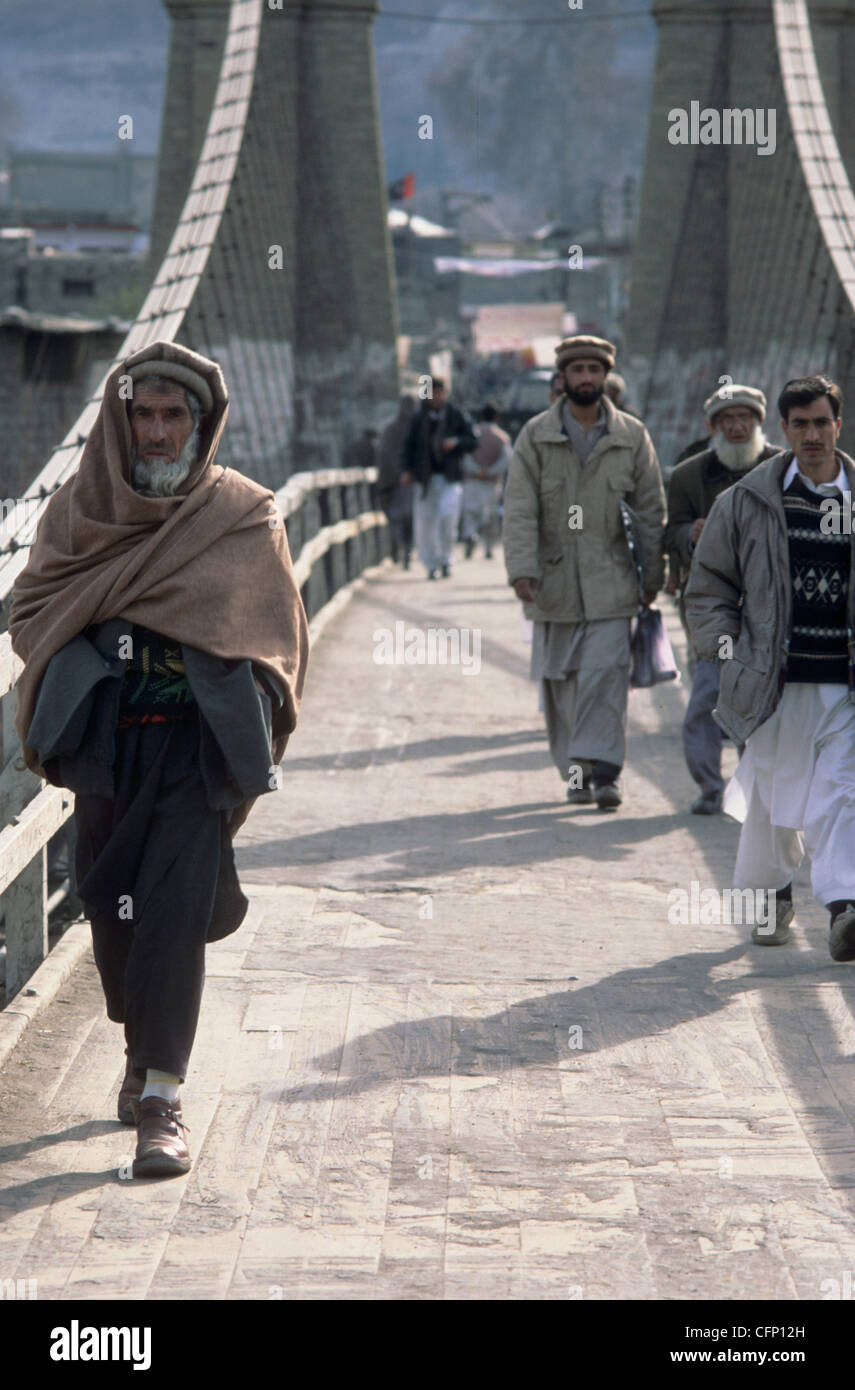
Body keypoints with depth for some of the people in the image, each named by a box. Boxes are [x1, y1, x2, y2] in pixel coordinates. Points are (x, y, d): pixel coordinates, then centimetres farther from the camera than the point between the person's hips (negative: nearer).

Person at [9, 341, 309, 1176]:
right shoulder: (81, 508, 8)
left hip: (195, 741, -3)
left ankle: (162, 1098, -12)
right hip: (103, 739, 3)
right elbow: (31, 613, 10)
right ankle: (144, 1056, 32)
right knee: (112, 909, 9)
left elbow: (276, 634, 7)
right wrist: (94, 645, -8)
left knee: (175, 910, -12)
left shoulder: (243, 518, 2)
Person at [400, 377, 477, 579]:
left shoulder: (458, 417, 5)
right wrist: (406, 470, -5)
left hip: (450, 477, -2)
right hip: (425, 478, 2)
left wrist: (456, 442, -13)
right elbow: (409, 446, 9)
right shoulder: (418, 419, 10)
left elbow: (472, 441, 7)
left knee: (448, 515, -18)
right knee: (424, 521, -1)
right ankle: (431, 564, 11)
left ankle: (446, 559, -1)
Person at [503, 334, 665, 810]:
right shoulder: (536, 436, 4)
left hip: (610, 581, -1)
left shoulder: (632, 436, 6)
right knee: (560, 681, 4)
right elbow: (520, 510, -3)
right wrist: (522, 569, -14)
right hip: (555, 582, 1)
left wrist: (652, 575, 6)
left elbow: (651, 510, 9)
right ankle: (576, 772, 15)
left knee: (606, 673, -12)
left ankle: (604, 771, -13)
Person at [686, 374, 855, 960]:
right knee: (772, 794, 10)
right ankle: (769, 891, 31)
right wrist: (729, 649, 0)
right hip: (776, 680, 1)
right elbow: (708, 586, 11)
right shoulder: (748, 500, 3)